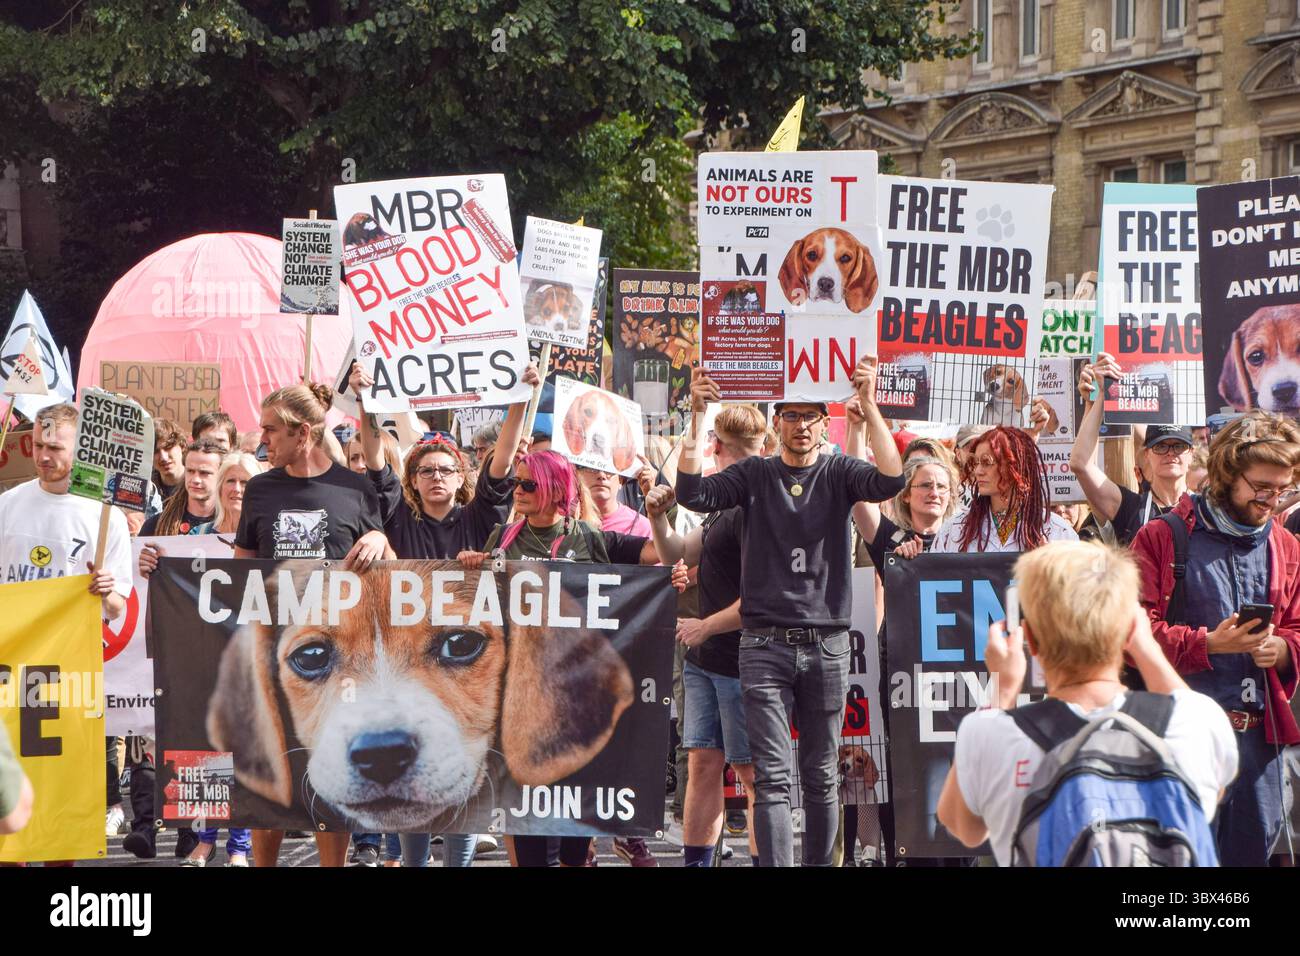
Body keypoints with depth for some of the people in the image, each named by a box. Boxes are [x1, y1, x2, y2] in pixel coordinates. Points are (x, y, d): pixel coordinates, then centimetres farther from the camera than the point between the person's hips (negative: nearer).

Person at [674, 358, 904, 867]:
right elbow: (693, 492, -6)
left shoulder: (838, 473, 6)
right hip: (765, 643, -1)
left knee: (821, 776, 8)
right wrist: (697, 417, -13)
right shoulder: (754, 475, 8)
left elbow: (890, 480, -13)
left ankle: (820, 863, 18)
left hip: (826, 645, 1)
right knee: (772, 776, -7)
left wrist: (869, 405, -19)